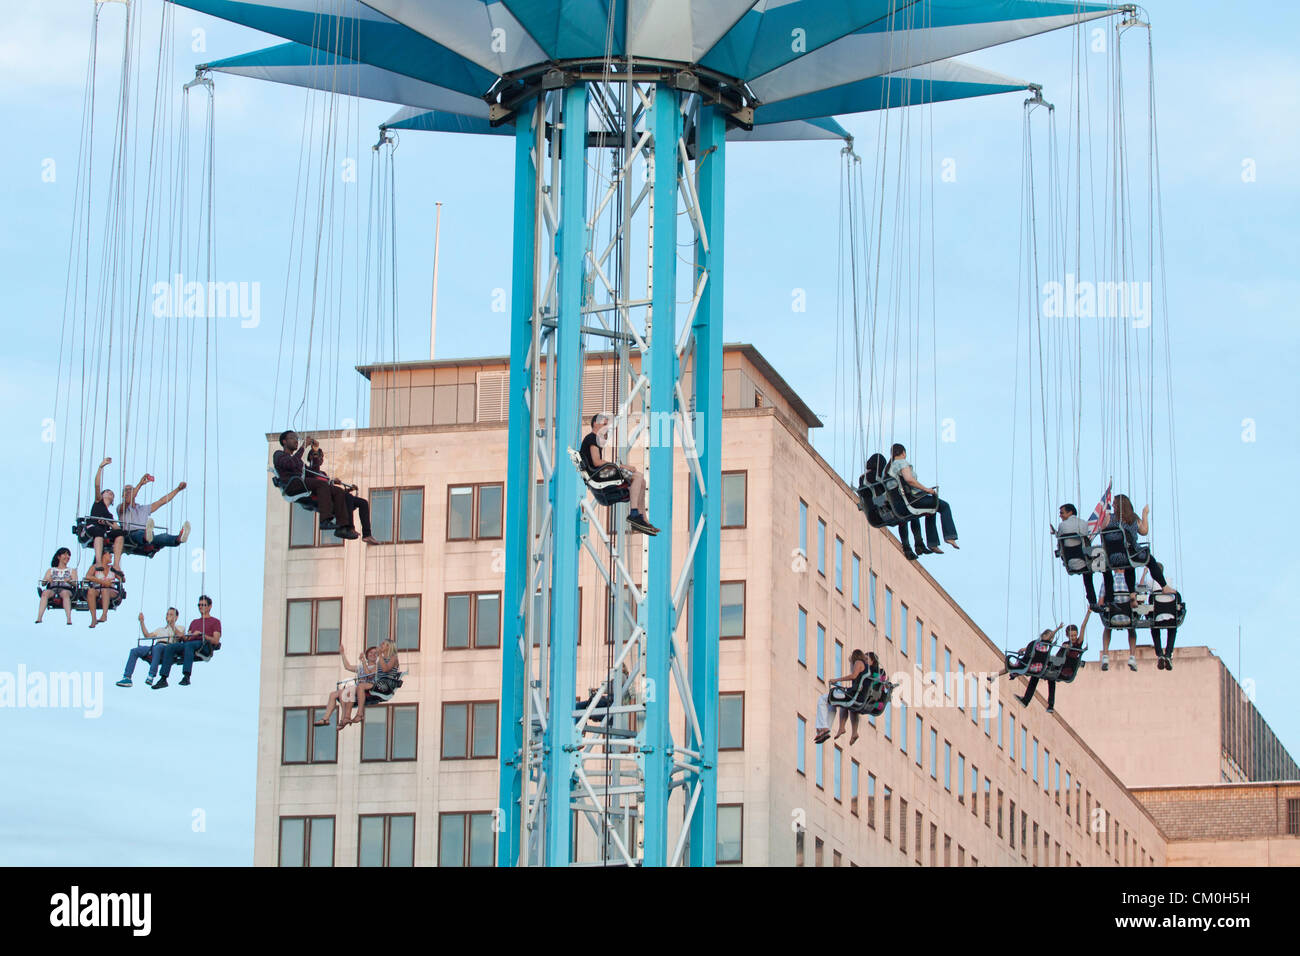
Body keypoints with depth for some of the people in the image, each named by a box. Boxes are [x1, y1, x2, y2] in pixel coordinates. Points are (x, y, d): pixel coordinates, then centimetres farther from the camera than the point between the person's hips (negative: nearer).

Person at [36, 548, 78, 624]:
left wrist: (70, 581, -13)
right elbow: (43, 583, 14)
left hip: (66, 589, -1)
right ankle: (39, 618, -47)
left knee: (65, 593, -39)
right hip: (52, 589, 1)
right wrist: (47, 580, -9)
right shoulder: (51, 570, 27)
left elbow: (75, 584, 10)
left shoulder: (72, 571, 26)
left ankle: (69, 619, -53)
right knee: (45, 592, -35)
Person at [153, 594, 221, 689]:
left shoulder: (215, 622, 17)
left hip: (204, 645, -6)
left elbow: (216, 641, 1)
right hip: (189, 643, 6)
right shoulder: (194, 622, 36)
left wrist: (201, 634, -12)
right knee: (169, 648, -22)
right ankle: (163, 679, -30)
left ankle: (186, 677, -53)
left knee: (188, 645, -40)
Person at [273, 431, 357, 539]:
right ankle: (325, 520, -45)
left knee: (338, 491, -11)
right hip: (291, 485, -8)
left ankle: (341, 527, -26)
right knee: (322, 484, -33)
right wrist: (303, 447, -5)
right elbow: (290, 464, -8)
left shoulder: (298, 460, 39)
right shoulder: (278, 455, 15)